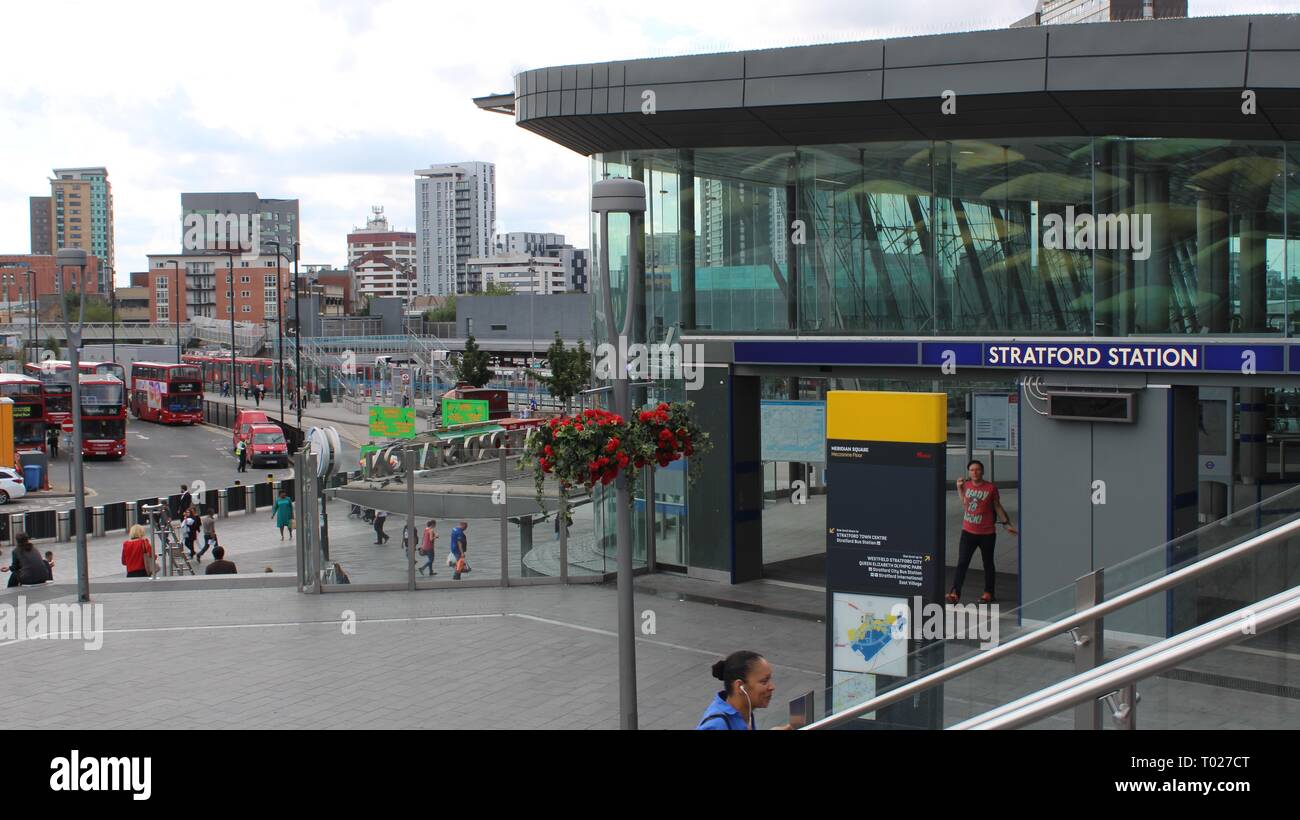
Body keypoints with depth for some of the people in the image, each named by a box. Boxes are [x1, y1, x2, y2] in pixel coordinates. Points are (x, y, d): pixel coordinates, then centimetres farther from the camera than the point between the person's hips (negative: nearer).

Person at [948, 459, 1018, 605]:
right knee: (962, 563, -6)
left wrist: (1007, 525, 2)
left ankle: (988, 593, 22)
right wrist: (959, 488, 5)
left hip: (987, 533, -2)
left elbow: (998, 507, 3)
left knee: (988, 563, 12)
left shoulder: (991, 488, -7)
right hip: (968, 532, 2)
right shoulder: (966, 486, 3)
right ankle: (955, 592, -10)